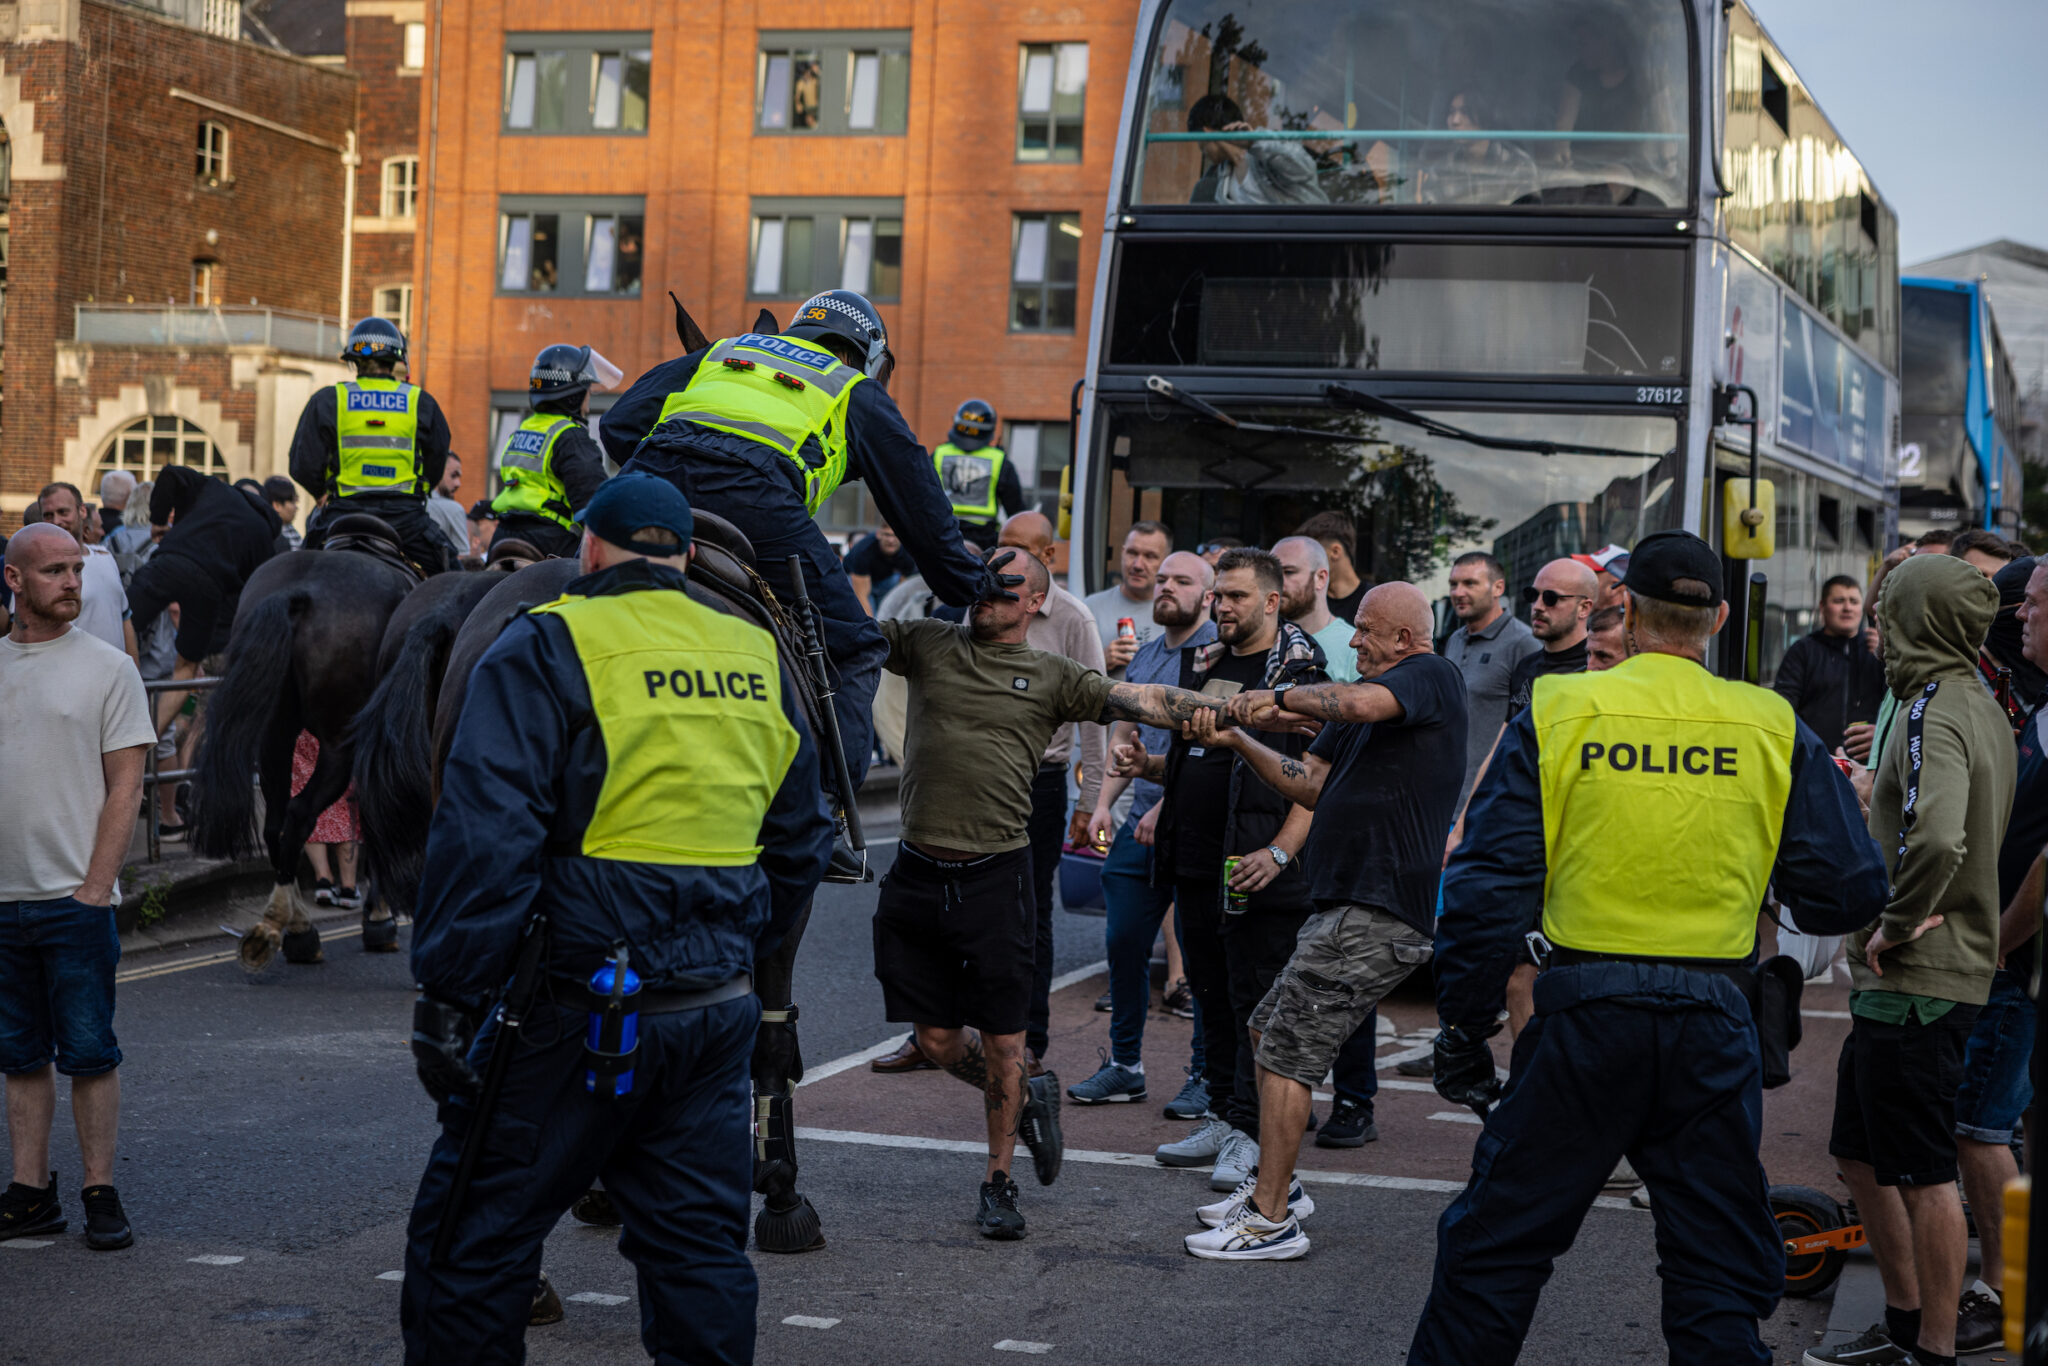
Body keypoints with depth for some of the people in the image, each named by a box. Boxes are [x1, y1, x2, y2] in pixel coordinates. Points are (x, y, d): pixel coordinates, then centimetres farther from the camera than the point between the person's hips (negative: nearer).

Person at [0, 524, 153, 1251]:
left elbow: (125, 785, -5)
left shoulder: (107, 667, -2)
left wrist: (94, 888, -12)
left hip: (74, 898, -4)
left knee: (88, 1053, 0)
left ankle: (101, 1194, 7)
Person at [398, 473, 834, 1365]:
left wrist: (448, 993, -12)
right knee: (700, 1243, 13)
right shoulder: (757, 659, 11)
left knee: (473, 1234, 5)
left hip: (580, 1014, -5)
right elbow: (800, 847, 20)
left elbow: (485, 839, -16)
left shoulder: (547, 648, -7)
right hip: (718, 1008, 6)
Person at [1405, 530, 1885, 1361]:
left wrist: (1461, 1032, 4)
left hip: (1584, 1012, -1)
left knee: (1495, 1244, 11)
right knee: (1719, 1273, 11)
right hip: (1713, 1027, 1)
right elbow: (1845, 892, 4)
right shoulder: (1774, 730, 2)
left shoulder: (1558, 713, -2)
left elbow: (1489, 886, -3)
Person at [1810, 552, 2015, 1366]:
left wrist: (1897, 925, -19)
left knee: (1924, 1176, -2)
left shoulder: (1934, 712, -17)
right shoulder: (1985, 709, 14)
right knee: (1861, 1157, 19)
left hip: (1917, 983, -10)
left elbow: (1938, 839, -34)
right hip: (1900, 983, 10)